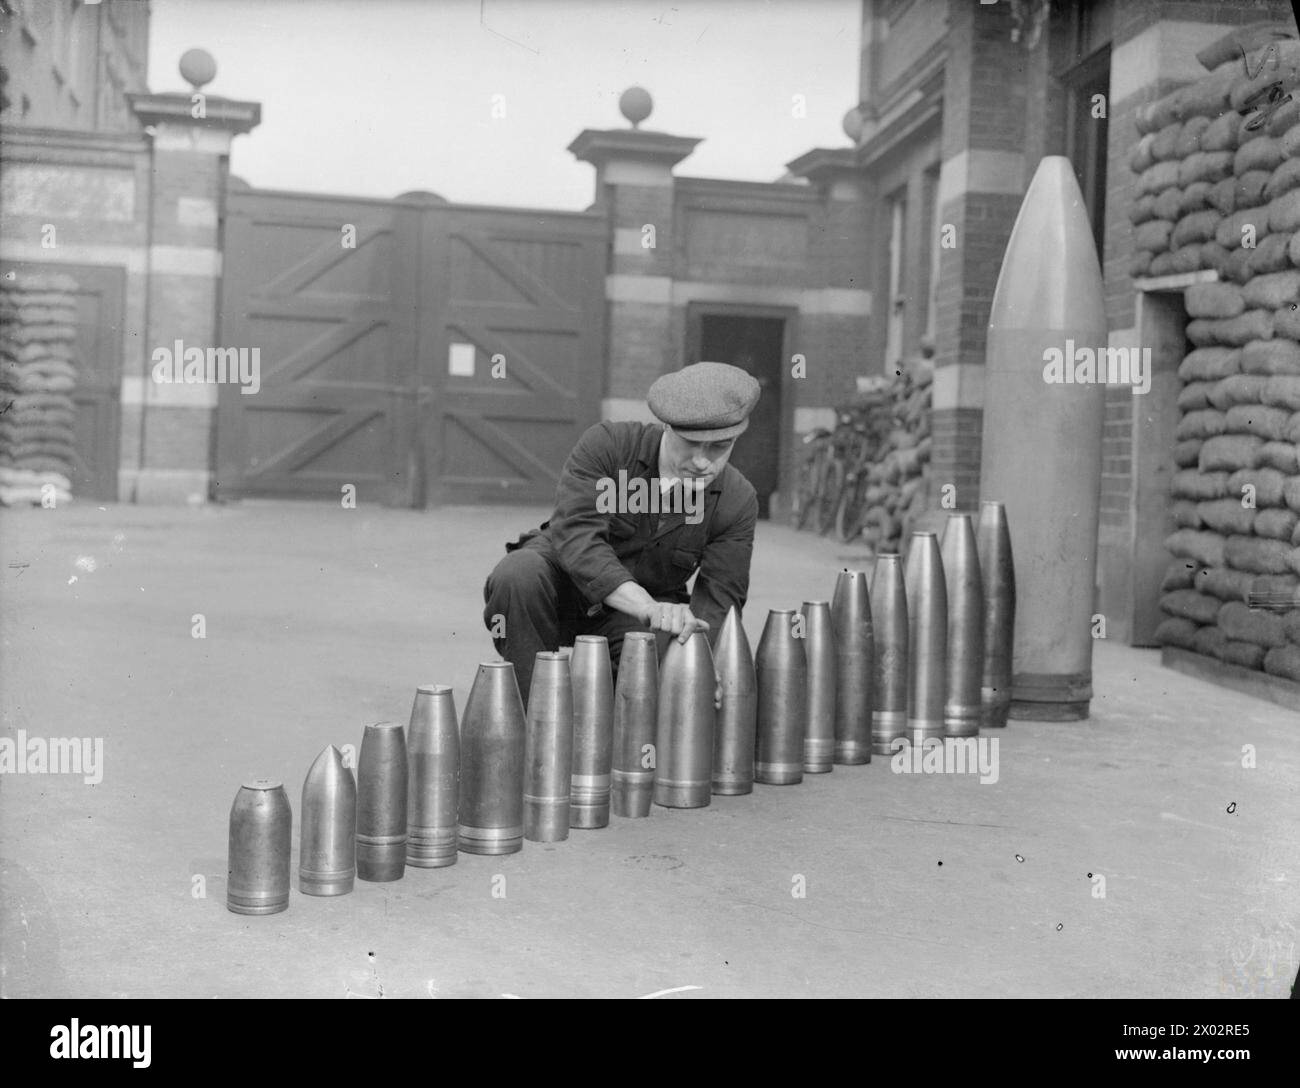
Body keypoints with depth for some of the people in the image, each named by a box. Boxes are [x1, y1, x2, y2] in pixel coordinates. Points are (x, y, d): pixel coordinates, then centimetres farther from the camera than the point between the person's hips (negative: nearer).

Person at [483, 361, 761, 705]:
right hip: (562, 582, -1)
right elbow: (575, 534, -33)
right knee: (517, 576, -35)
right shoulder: (607, 444, -21)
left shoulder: (738, 503, -11)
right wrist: (648, 607, -48)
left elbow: (719, 598, -13)